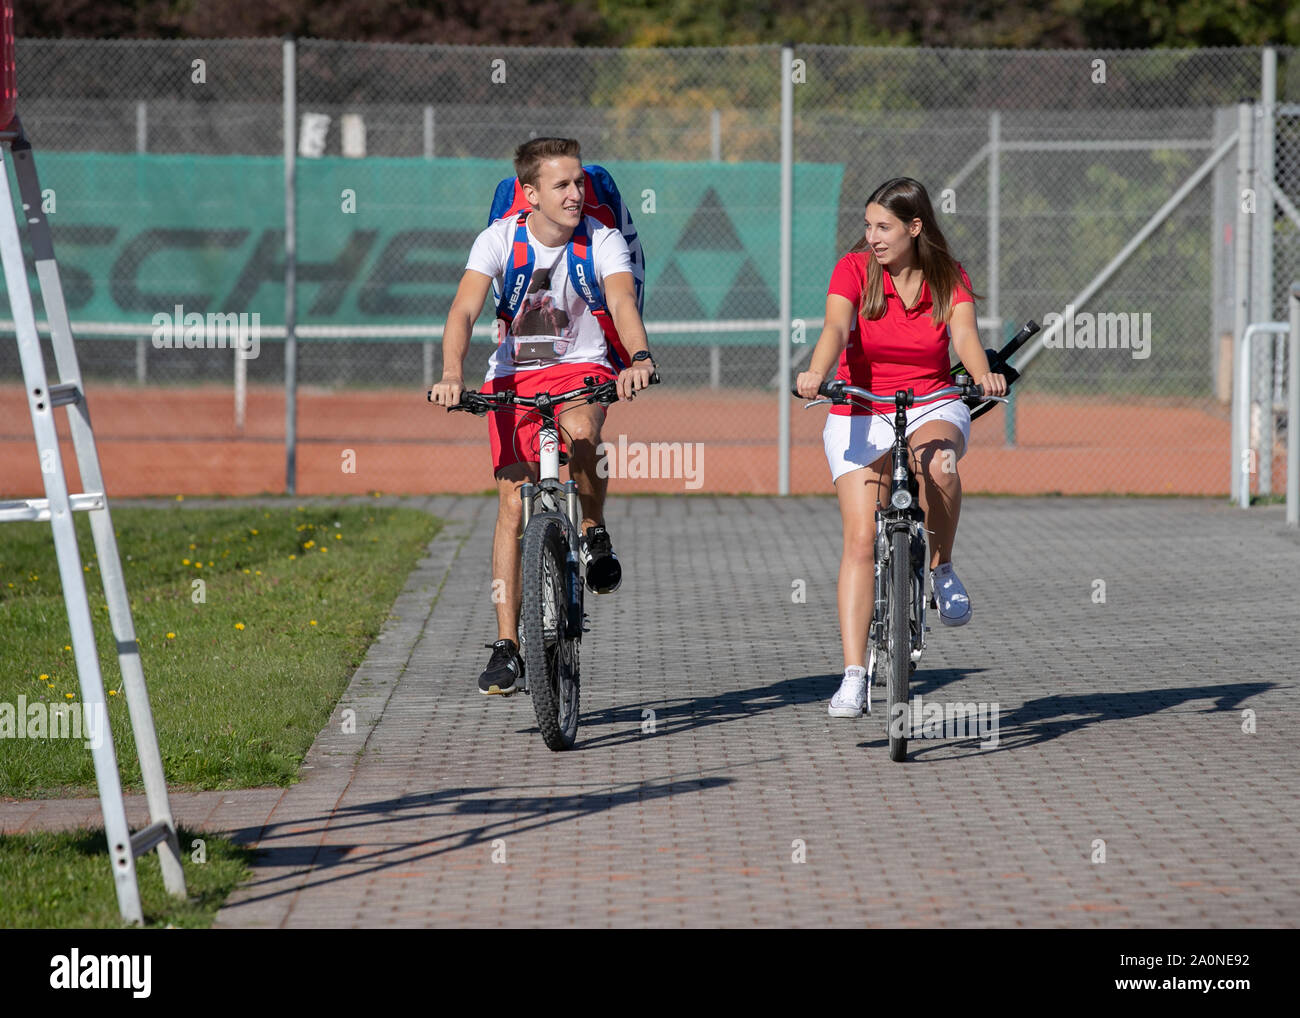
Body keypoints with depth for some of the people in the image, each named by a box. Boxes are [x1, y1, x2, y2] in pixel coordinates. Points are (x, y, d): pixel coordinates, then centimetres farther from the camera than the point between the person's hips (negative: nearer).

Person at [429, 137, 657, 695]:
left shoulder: (602, 239, -12)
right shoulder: (499, 239, -12)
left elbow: (622, 301, -27)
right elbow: (464, 311, -22)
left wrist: (639, 357, -48)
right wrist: (452, 375, -40)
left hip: (583, 368, -1)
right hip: (514, 373, 1)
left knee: (580, 431, -36)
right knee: (513, 504, -7)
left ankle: (595, 533, -7)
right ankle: (506, 646, -2)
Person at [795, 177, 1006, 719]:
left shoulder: (949, 279, -3)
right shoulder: (854, 269, -8)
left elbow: (965, 335, -19)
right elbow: (836, 328, -25)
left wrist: (982, 374, -42)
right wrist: (816, 374, -45)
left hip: (933, 407, 0)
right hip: (860, 416, 0)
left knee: (938, 462, -36)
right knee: (861, 538, -13)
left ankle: (942, 571, -12)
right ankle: (853, 672, -12)